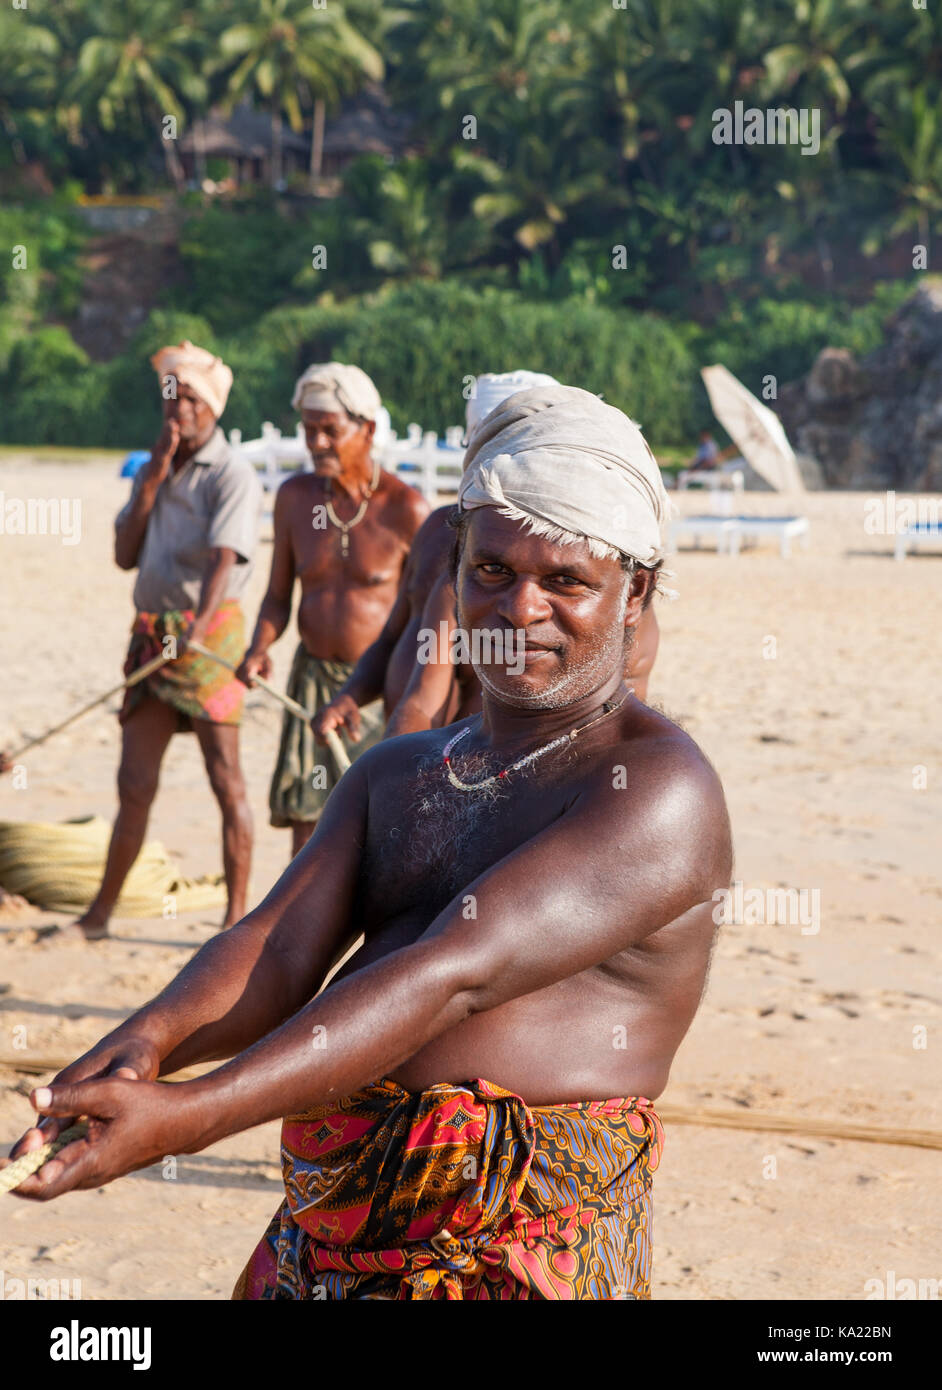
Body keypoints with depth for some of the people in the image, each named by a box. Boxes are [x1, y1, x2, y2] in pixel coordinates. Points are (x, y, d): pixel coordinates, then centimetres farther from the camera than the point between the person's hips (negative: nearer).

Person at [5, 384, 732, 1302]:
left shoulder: (658, 787, -10)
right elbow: (280, 948, 0)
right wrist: (154, 1036, -22)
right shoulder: (393, 775, 14)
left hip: (519, 1244, -6)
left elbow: (452, 977, -20)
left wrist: (183, 1117, -27)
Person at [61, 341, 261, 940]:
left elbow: (223, 560, -20)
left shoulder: (233, 476, -6)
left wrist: (197, 630, -34)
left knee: (225, 778, -4)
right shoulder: (154, 469, 16)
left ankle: (237, 914, 2)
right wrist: (153, 479, -1)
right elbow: (125, 554, 8)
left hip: (210, 631, -6)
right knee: (135, 782, 9)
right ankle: (100, 913, 15)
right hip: (152, 634, 6)